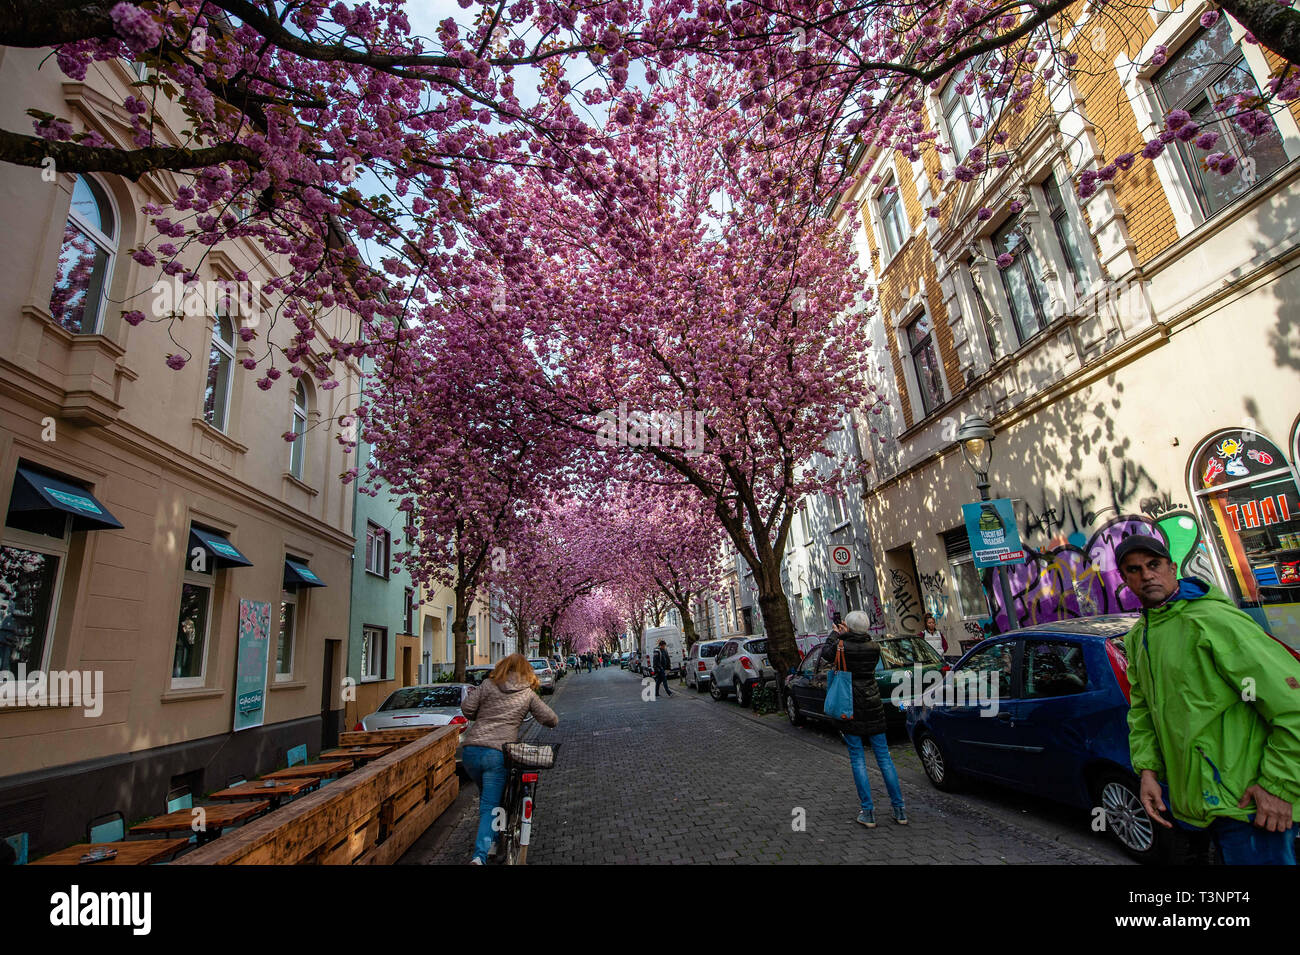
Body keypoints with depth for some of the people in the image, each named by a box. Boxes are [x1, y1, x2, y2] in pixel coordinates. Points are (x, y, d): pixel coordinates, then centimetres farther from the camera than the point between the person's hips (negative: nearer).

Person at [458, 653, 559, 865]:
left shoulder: (488, 685, 9)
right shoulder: (528, 693, 8)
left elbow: (467, 708, 2)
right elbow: (551, 719, 7)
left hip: (470, 750, 2)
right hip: (497, 754, -2)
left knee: (486, 796, 27)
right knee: (490, 806, 5)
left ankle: (489, 838, 35)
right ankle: (480, 855, -11)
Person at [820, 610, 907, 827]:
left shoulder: (841, 646, -12)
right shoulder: (874, 647, -4)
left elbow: (825, 651, 9)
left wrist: (836, 634, 23)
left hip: (849, 709, -3)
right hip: (872, 707, 3)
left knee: (858, 759, 5)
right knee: (884, 757, 12)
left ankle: (868, 812, 7)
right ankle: (899, 809, 17)